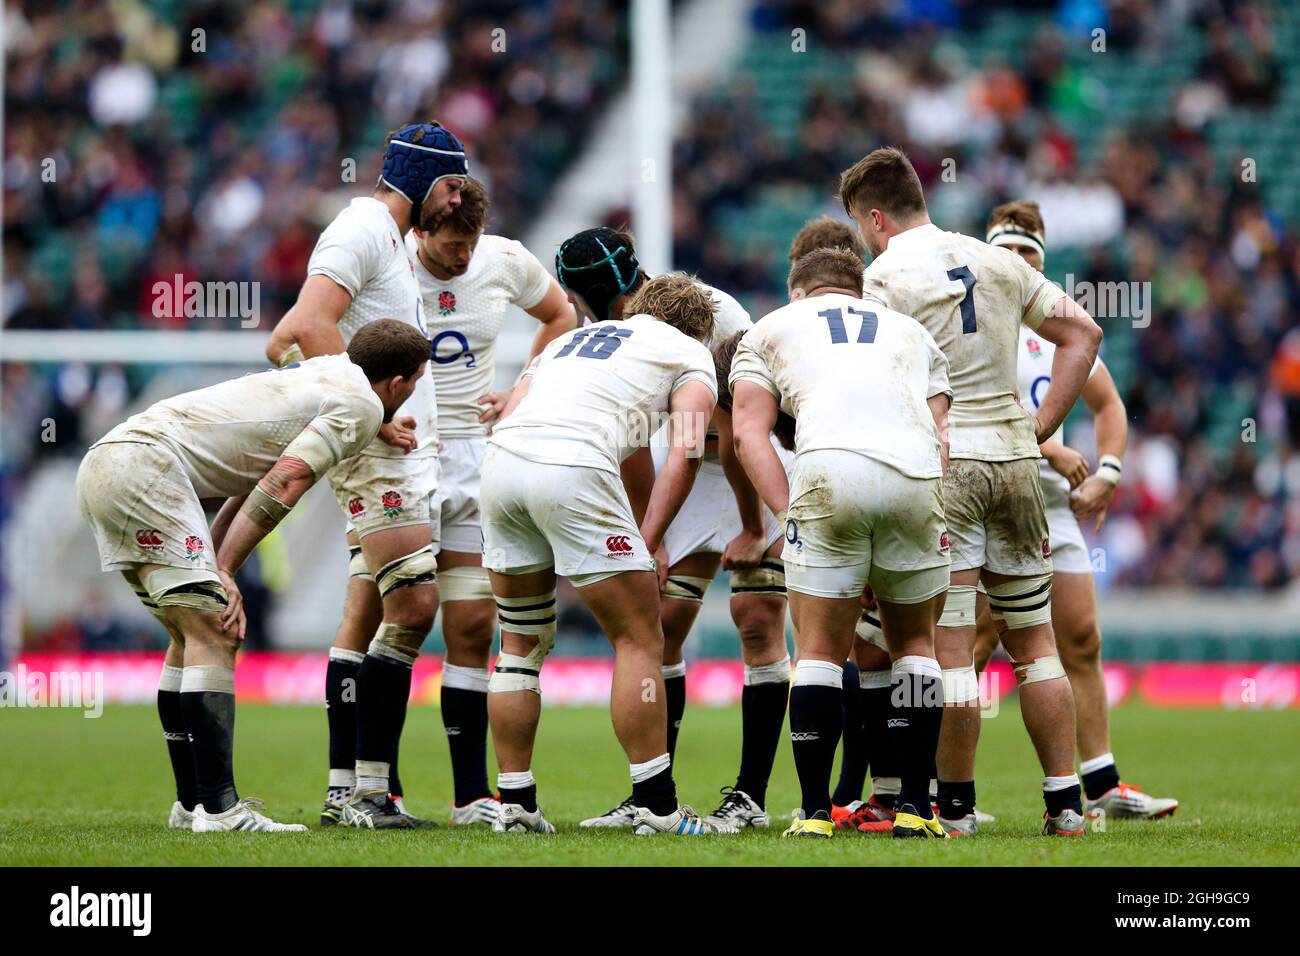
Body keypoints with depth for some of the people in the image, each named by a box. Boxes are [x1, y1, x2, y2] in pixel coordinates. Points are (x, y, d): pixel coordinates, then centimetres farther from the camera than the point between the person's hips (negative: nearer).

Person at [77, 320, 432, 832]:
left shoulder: (323, 377, 26)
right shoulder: (361, 403, -2)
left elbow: (252, 488, 22)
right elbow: (281, 487, -13)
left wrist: (214, 568, 9)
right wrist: (223, 572, -11)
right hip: (145, 464, -10)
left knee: (195, 637, 16)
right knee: (213, 638, -12)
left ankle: (192, 804, 18)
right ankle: (218, 809, -18)